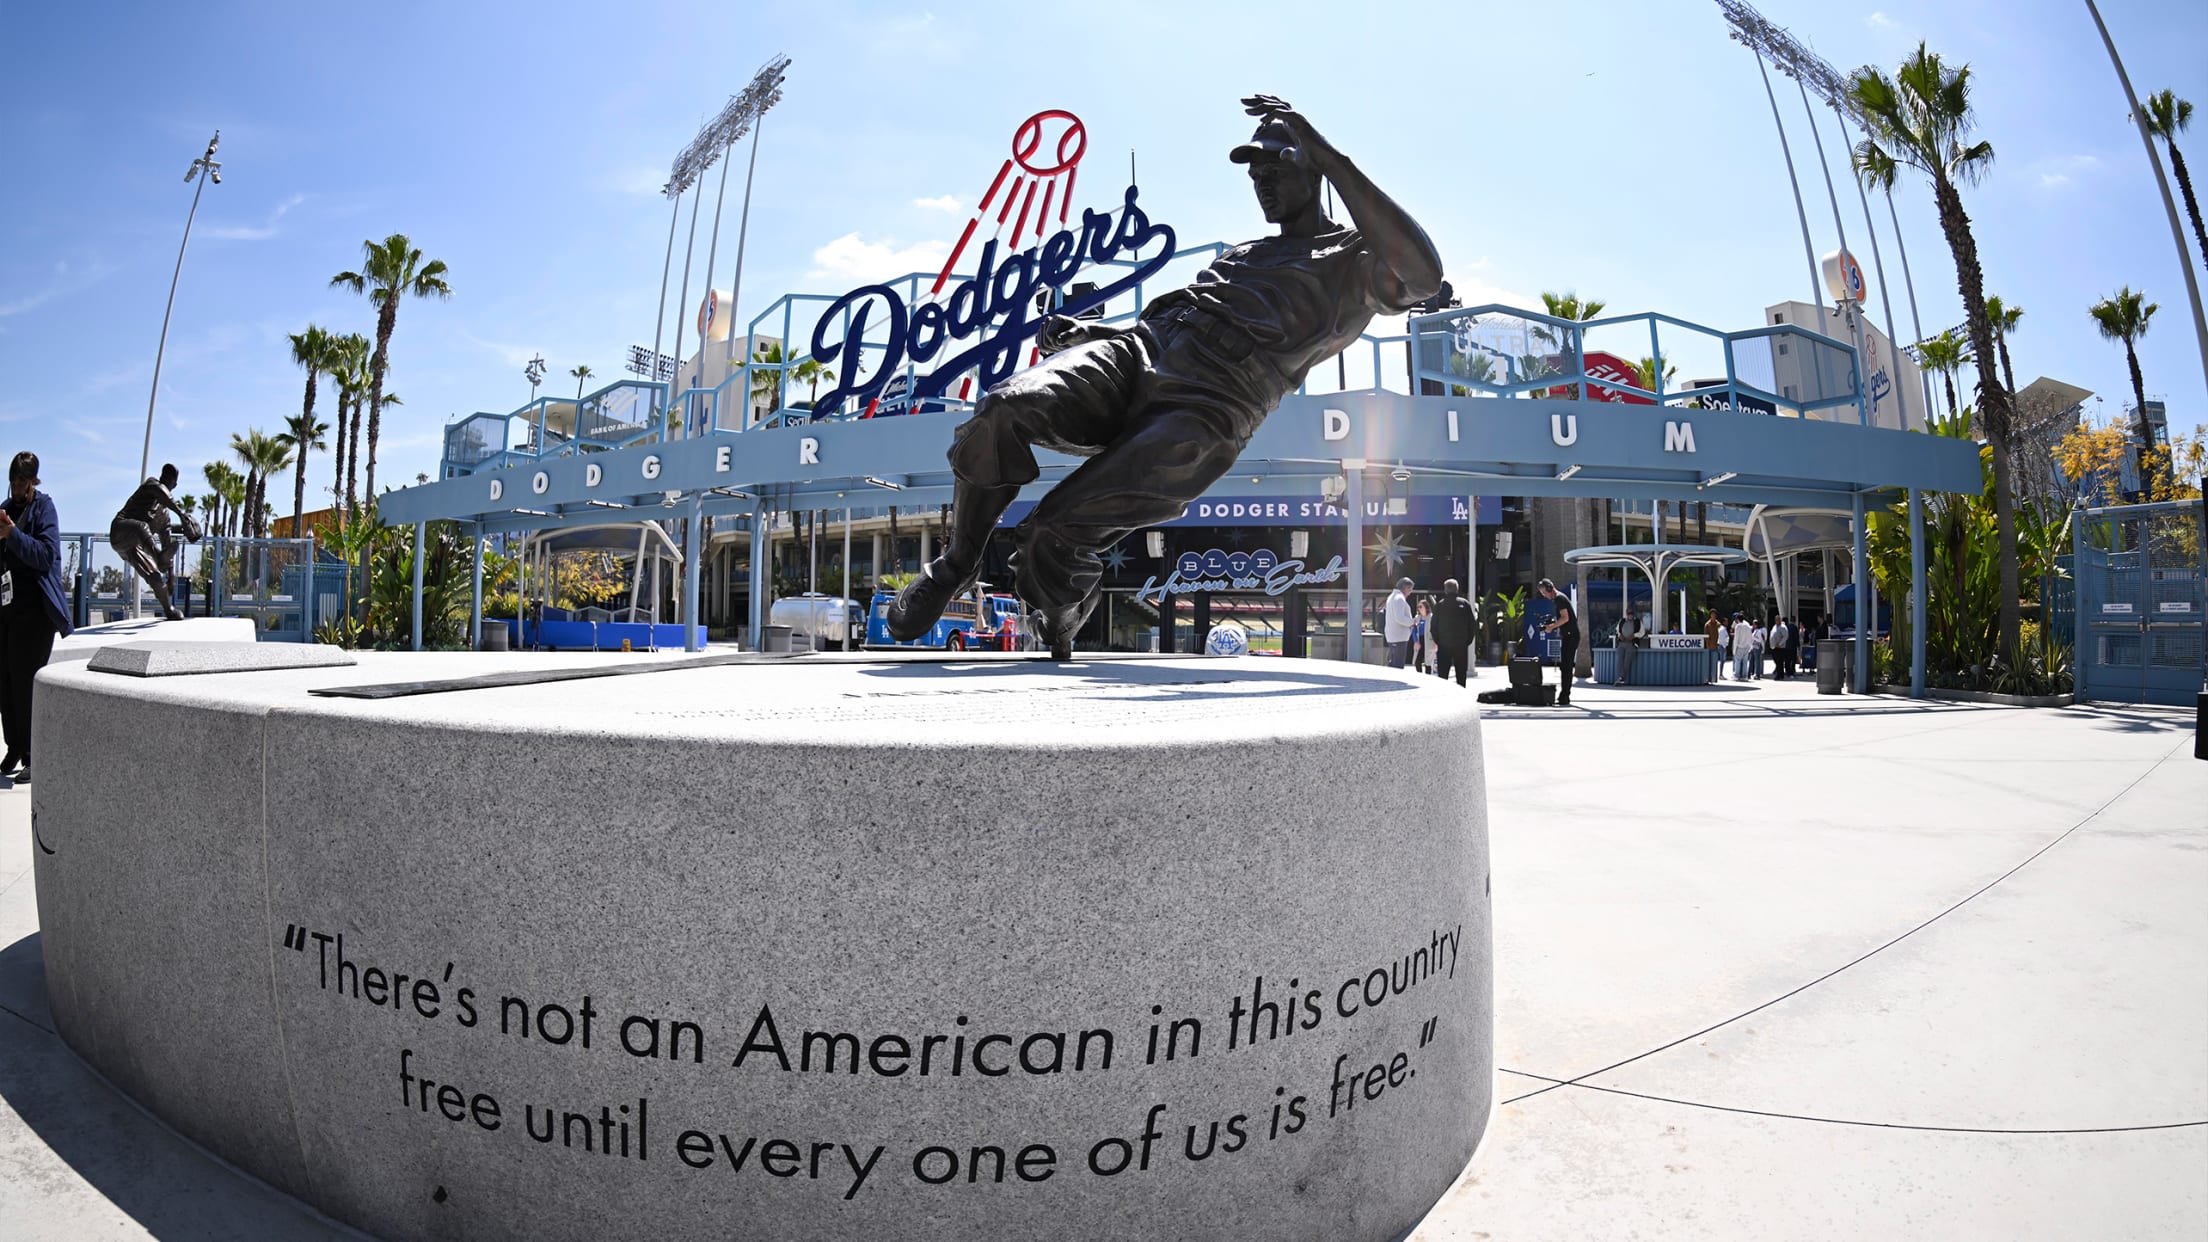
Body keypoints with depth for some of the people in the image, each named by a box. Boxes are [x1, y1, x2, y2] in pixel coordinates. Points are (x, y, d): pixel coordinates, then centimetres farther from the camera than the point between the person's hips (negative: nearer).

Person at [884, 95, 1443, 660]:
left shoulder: (1353, 258, 12)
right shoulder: (1246, 253, 36)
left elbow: (1421, 276, -12)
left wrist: (1325, 152, -11)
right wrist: (1084, 329, 17)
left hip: (1203, 417, -6)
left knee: (1052, 536, -24)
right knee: (1003, 409, -25)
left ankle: (1061, 623, 11)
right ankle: (957, 564, -3)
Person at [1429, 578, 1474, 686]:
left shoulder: (1439, 605, -1)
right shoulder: (1465, 603, -1)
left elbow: (1434, 626, 0)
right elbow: (1472, 624, 0)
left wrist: (1437, 641, 8)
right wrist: (1468, 641, 6)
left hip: (1444, 645, -1)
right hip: (1461, 645, 1)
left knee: (1442, 677, 3)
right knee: (1461, 675, 8)